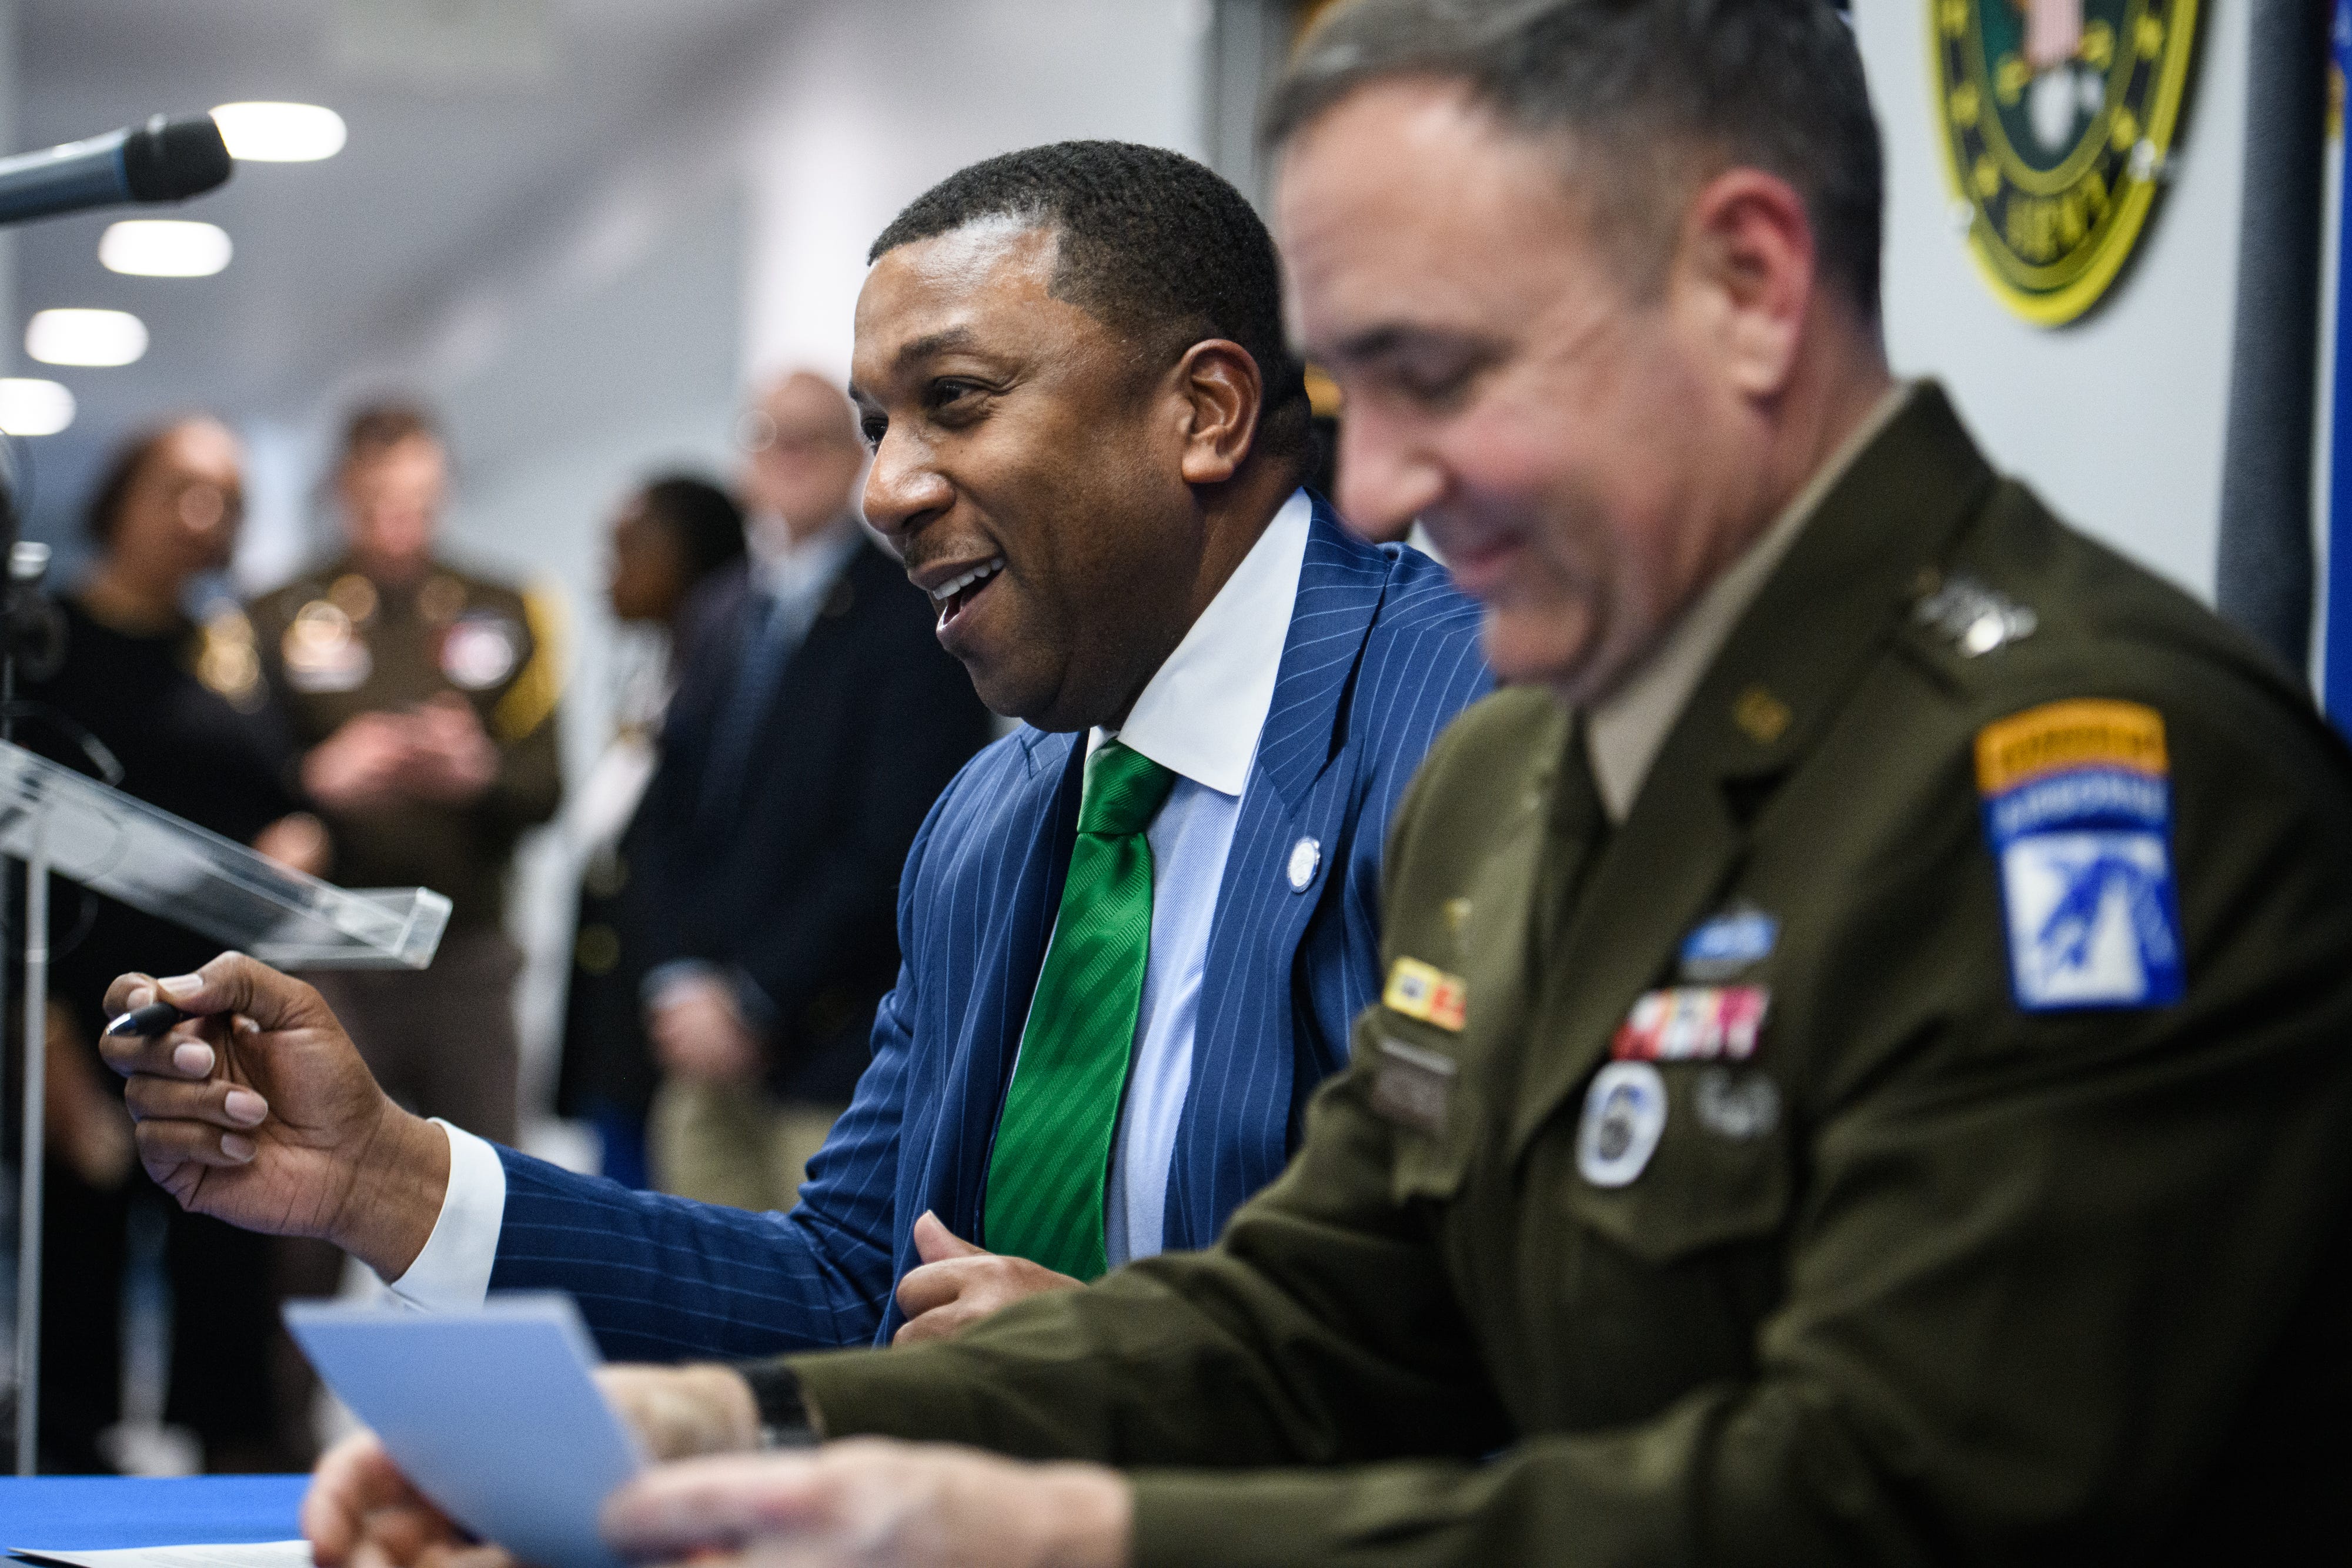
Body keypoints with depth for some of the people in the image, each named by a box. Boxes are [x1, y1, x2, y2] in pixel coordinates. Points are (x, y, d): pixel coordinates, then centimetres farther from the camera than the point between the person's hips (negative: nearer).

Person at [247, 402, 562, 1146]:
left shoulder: (504, 616, 12)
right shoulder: (274, 622, 6)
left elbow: (546, 789, 7)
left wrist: (481, 772, -14)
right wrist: (322, 776, -20)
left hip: (467, 962, 2)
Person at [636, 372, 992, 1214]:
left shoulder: (912, 622, -6)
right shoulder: (725, 612, 16)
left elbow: (892, 850, -13)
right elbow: (673, 813, 16)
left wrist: (754, 1002, -11)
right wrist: (682, 980, 1)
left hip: (830, 1043, -6)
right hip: (708, 1046, 6)